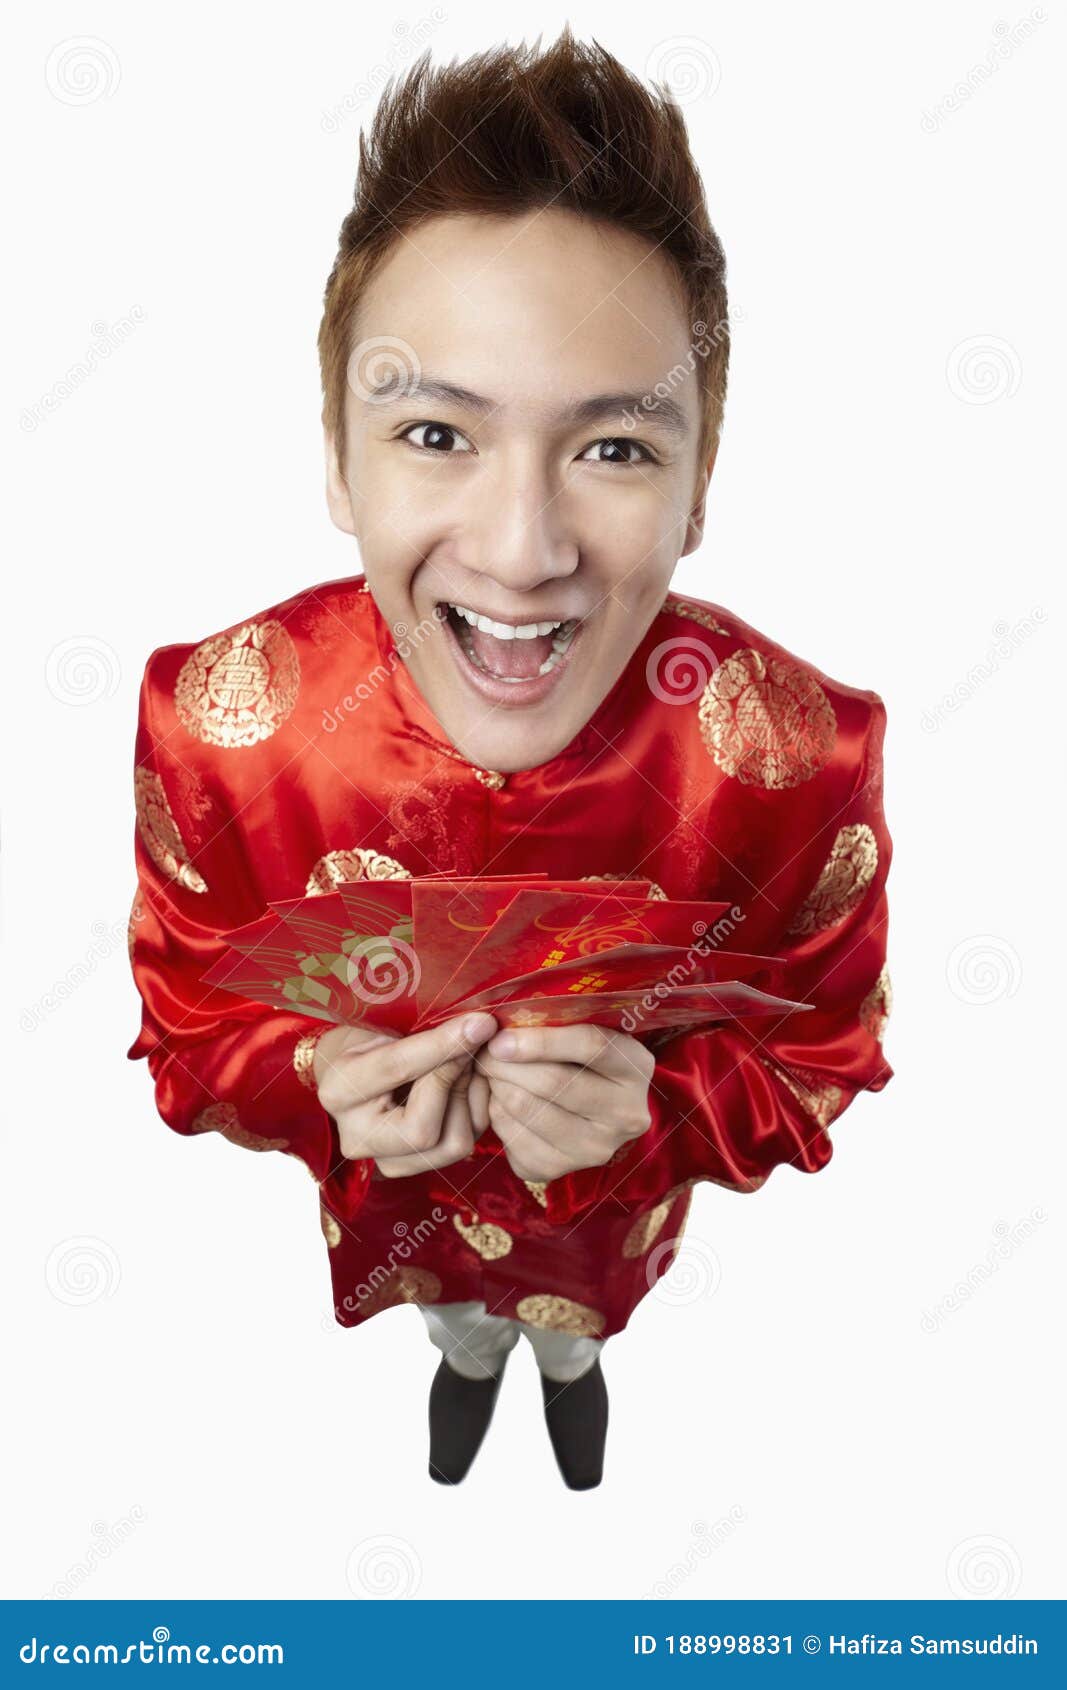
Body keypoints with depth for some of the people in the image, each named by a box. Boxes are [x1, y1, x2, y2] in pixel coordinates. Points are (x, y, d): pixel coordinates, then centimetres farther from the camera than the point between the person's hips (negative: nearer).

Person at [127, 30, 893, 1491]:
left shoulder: (802, 756, -34)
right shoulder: (214, 721, -33)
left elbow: (824, 1060, -16)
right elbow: (190, 1028, -15)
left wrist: (656, 1111, -38)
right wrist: (322, 1089, -37)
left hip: (618, 1199, 0)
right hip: (390, 1185, 1)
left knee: (580, 1319, 36)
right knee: (450, 1310, 36)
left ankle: (573, 1365, 74)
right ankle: (469, 1356, 74)